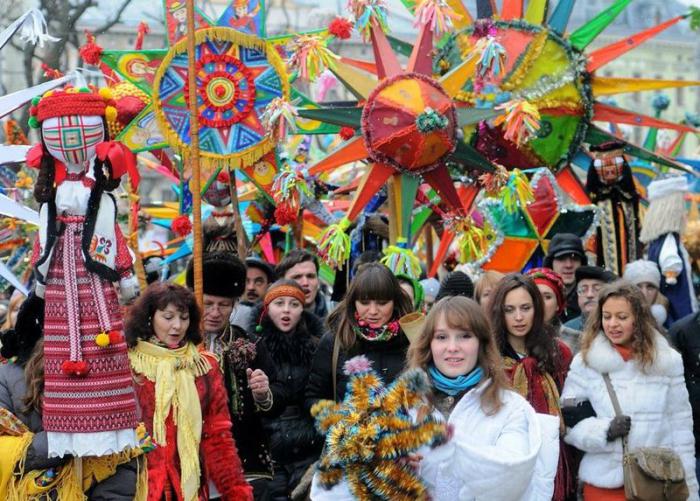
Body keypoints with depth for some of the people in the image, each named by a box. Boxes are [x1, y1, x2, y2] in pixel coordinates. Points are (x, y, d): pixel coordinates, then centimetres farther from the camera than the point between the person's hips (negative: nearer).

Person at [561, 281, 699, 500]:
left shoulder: (667, 361, 1)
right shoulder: (584, 362, -2)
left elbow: (681, 426, 3)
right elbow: (567, 422, -2)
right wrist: (604, 431, -19)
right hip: (604, 483, -1)